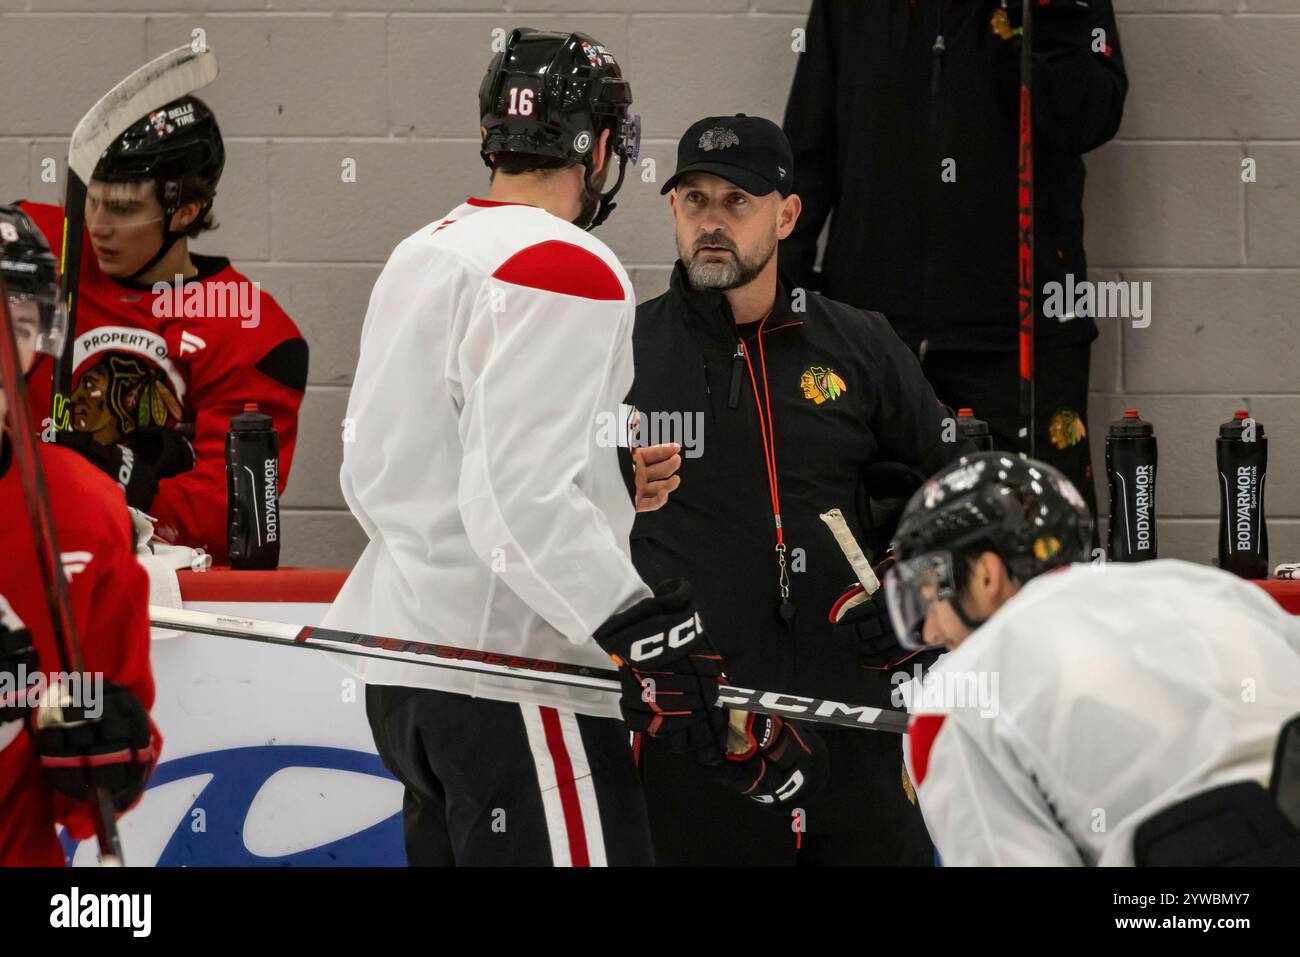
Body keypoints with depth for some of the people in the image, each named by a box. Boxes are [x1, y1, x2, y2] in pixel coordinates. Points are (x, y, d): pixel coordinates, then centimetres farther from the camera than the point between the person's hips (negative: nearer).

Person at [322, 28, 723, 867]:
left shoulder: (418, 257, 15)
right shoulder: (566, 271, -13)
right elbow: (520, 499, -23)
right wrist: (641, 628, -25)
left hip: (404, 668, 10)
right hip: (512, 683, -10)